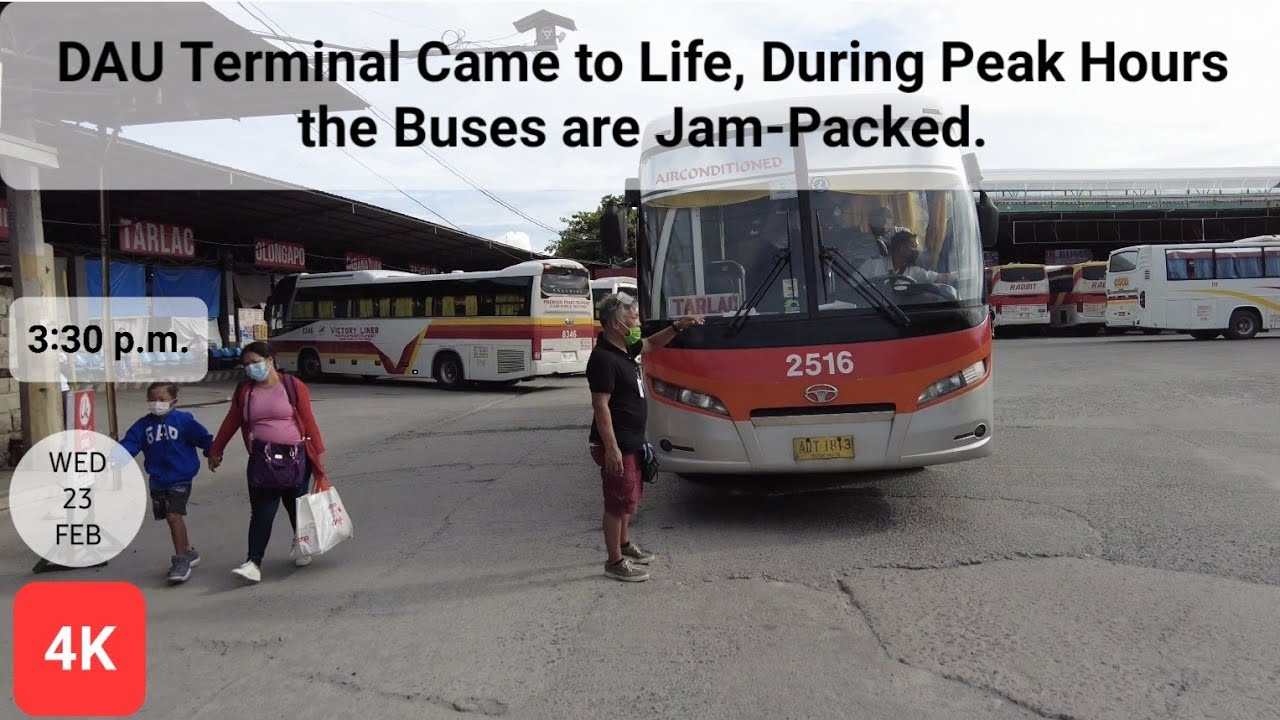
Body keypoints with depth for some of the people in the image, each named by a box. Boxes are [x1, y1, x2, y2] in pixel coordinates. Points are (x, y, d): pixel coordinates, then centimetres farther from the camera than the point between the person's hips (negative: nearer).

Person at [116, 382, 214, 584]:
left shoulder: (183, 420, -8)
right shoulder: (144, 425, 3)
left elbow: (203, 437, -2)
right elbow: (130, 442, -5)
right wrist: (117, 457, -21)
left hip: (180, 478, -5)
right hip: (157, 481, 6)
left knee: (174, 516, -15)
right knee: (172, 518, 15)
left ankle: (181, 560, -7)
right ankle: (189, 552, 33)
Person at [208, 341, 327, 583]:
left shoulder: (293, 386, -5)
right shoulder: (244, 391, 6)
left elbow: (309, 421, -4)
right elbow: (231, 423, 16)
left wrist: (319, 453, -5)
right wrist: (215, 452, 22)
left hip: (294, 457, -2)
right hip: (261, 459, 2)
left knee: (297, 506, 13)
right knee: (262, 512, -3)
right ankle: (254, 563, -2)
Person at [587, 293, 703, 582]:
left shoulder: (625, 349, 7)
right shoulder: (603, 358, -22)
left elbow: (652, 344, 28)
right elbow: (600, 406, -24)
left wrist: (678, 326, 15)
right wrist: (611, 448, -26)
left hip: (632, 442, 10)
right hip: (617, 446, -10)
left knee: (628, 498, 23)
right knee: (618, 502, 0)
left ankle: (625, 545, 41)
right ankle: (615, 561, 12)